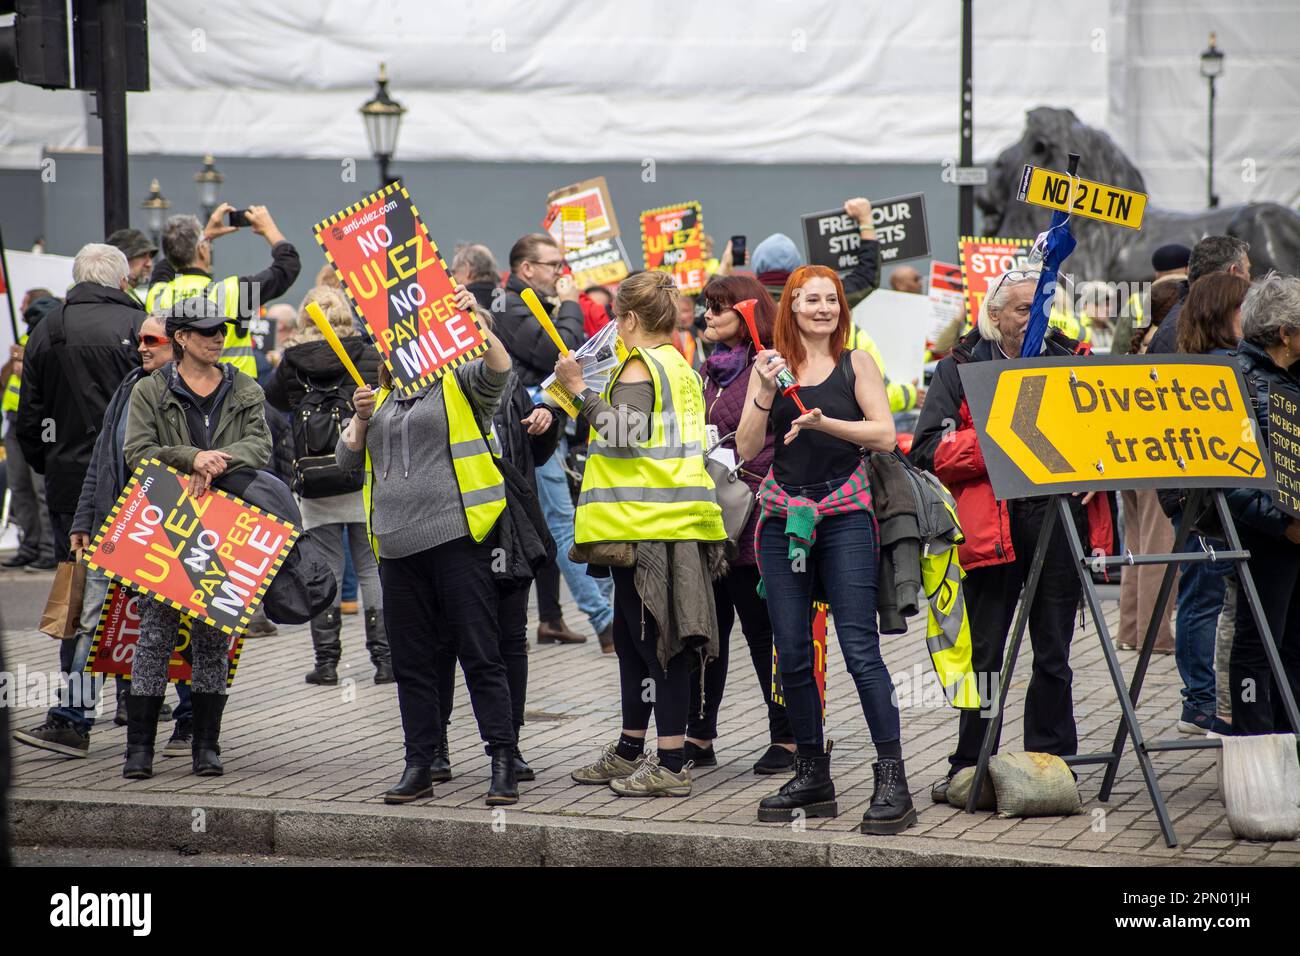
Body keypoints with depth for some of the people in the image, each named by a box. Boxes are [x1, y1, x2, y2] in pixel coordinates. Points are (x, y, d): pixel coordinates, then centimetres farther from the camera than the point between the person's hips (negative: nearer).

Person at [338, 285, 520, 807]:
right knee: (411, 662, 8)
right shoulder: (382, 399, 21)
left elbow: (498, 368, -15)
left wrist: (475, 320, -28)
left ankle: (503, 765, -4)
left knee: (480, 656, -6)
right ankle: (419, 766, 15)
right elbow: (348, 460, 17)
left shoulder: (458, 384, 5)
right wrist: (361, 417, 0)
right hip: (398, 547, 6)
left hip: (456, 539, -6)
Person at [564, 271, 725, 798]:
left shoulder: (639, 367, -11)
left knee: (656, 642, -9)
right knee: (634, 640, 18)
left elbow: (622, 433, -24)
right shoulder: (681, 368, 18)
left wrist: (581, 388, -17)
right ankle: (630, 753, 26)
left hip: (647, 525, -10)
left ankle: (671, 764, -8)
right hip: (676, 520, 10)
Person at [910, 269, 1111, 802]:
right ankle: (969, 766, 10)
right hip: (993, 523, -2)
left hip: (1061, 515, 2)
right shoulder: (961, 368, 6)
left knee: (1054, 653, 7)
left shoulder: (1073, 362, 14)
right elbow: (930, 450, -3)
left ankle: (1051, 761, 15)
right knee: (984, 653, 2)